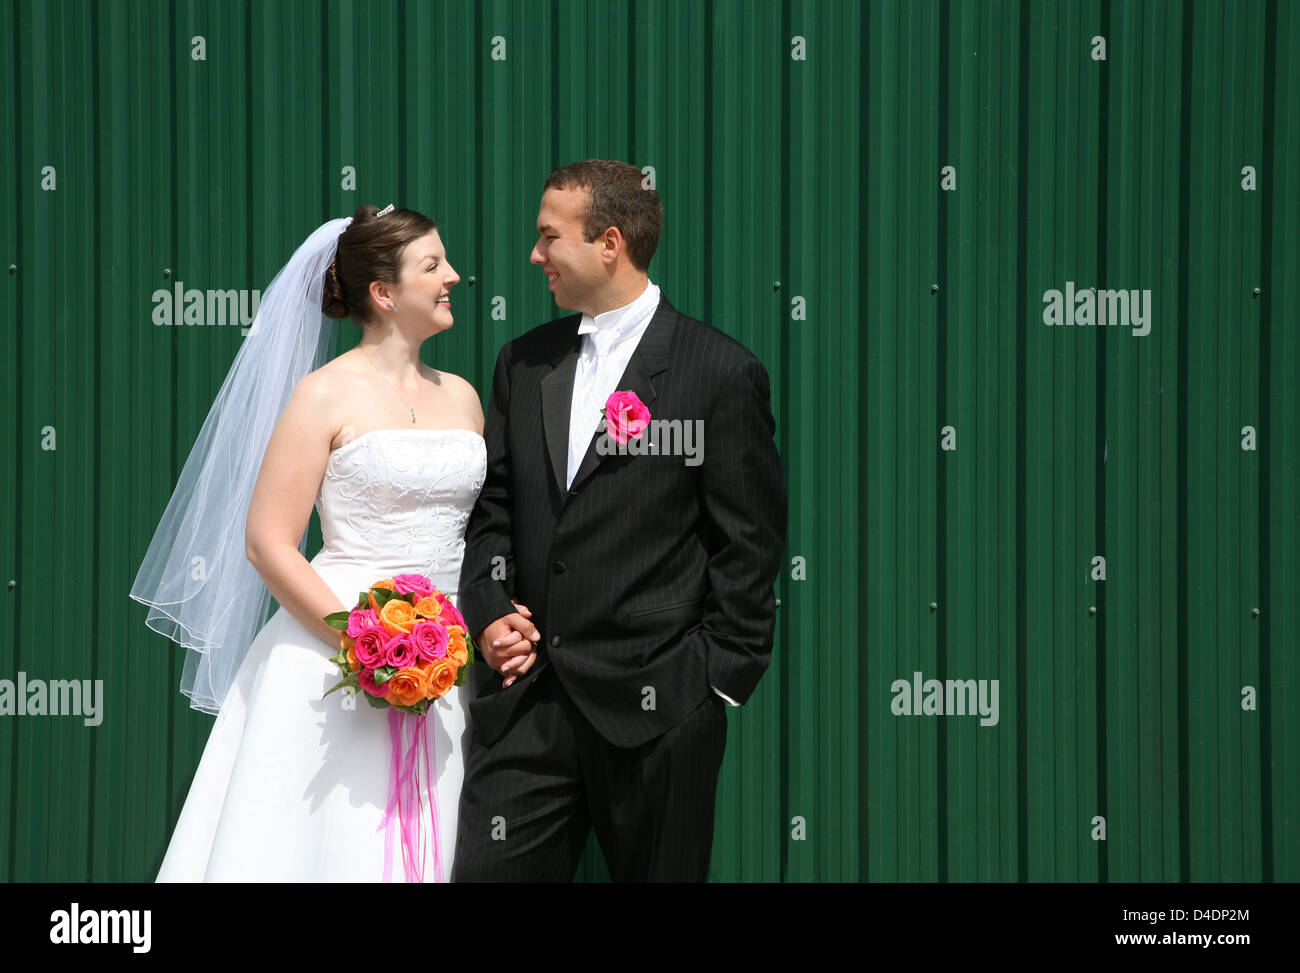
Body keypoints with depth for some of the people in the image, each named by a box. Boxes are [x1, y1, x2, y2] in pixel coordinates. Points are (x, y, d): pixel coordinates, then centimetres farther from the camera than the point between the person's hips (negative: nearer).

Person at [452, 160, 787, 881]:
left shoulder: (722, 372, -4)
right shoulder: (523, 364, 13)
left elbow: (748, 543, -4)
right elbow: (492, 506, 17)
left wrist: (722, 676, -8)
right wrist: (487, 613, 1)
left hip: (655, 707, -4)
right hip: (525, 694, 5)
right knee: (486, 872, -1)